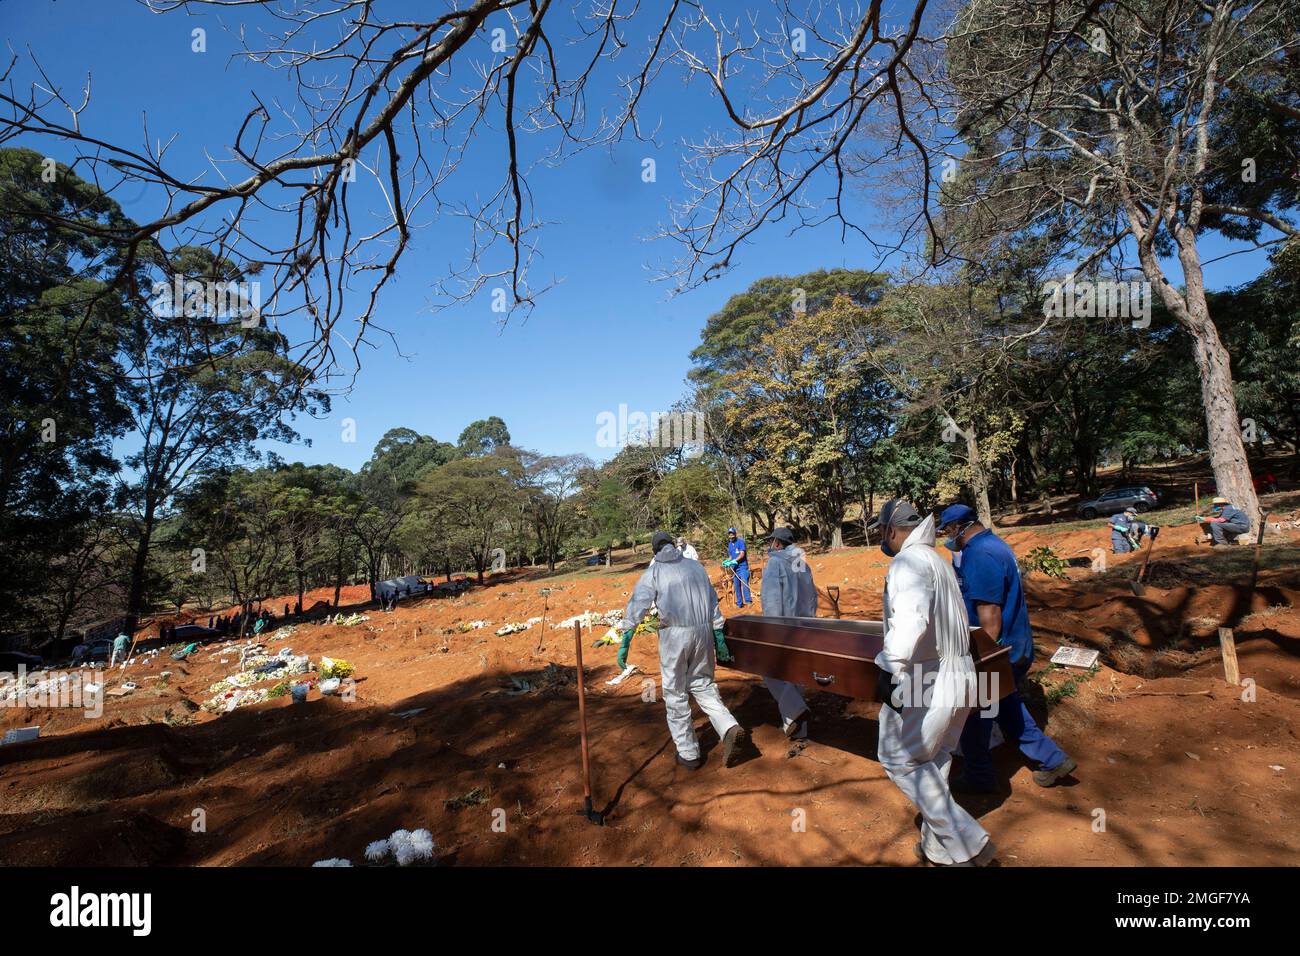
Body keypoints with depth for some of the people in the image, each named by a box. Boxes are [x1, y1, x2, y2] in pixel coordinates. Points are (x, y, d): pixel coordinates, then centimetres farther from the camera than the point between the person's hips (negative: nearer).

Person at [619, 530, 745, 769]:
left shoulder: (654, 572, 2)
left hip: (674, 635, -4)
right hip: (704, 632, 4)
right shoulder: (696, 566, 13)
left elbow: (637, 606, -7)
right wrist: (718, 633, 14)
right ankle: (729, 727, 0)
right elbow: (713, 602, 11)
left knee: (676, 694, 9)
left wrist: (625, 639, -7)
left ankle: (688, 753, 16)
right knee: (702, 684, 19)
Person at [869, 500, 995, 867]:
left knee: (899, 758, 2)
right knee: (933, 759, 19)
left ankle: (965, 843, 6)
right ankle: (938, 847, 31)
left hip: (925, 680, -10)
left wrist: (891, 667, -32)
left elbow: (911, 617, -33)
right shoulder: (937, 559, 13)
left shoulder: (909, 561, -17)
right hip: (954, 674, 10)